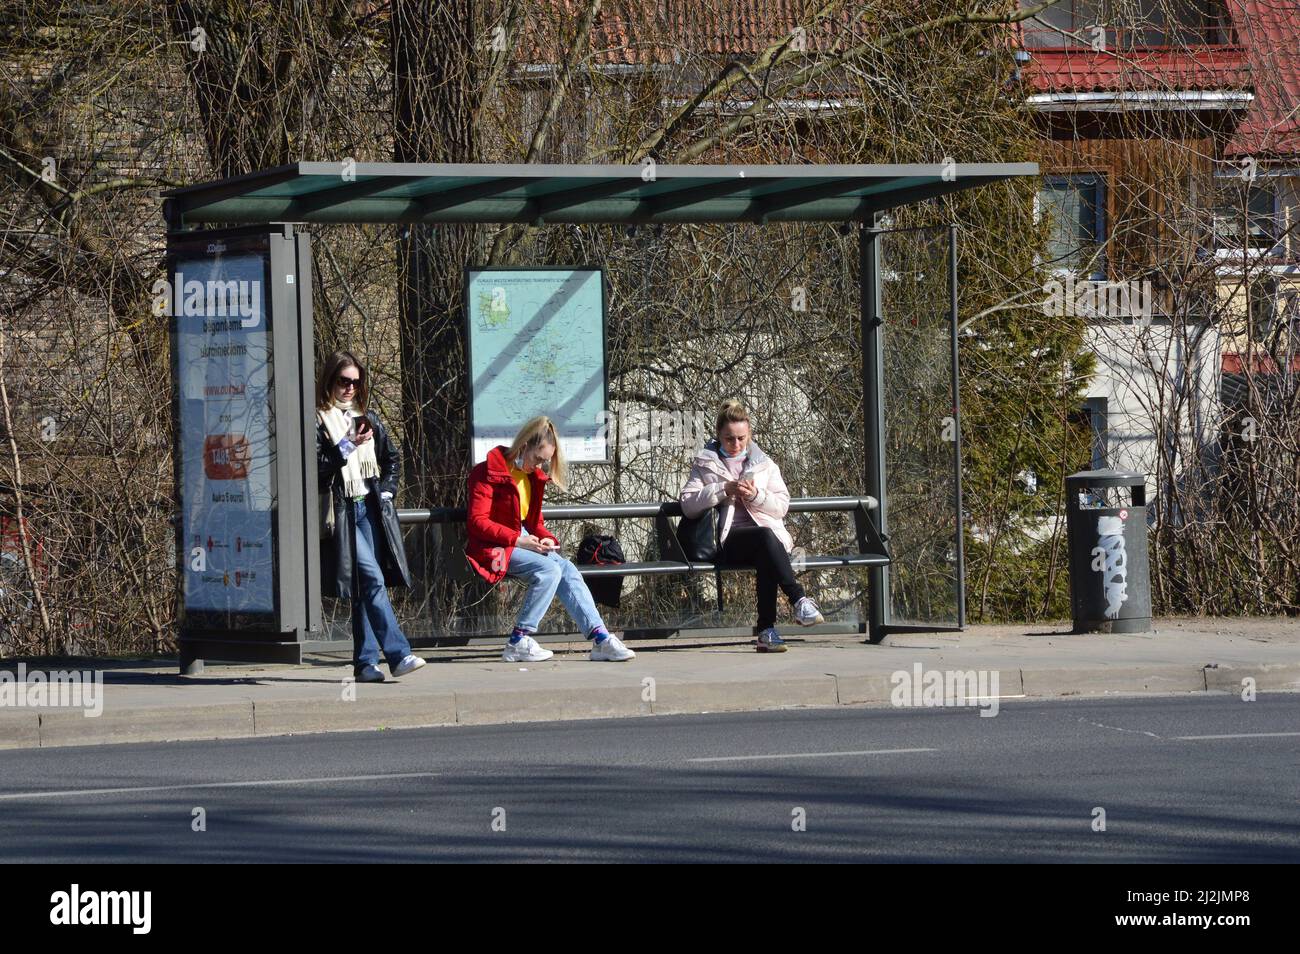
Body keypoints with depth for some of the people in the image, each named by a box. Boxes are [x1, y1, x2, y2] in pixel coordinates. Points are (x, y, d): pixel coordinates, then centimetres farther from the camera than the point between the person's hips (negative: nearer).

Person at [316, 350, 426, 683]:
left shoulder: (367, 417, 16)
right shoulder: (319, 420, -3)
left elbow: (391, 457, 27)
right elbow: (317, 467, -12)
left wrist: (386, 490, 14)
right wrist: (347, 447, -18)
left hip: (370, 506, 6)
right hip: (342, 510, -6)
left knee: (364, 587, 5)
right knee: (372, 579, -16)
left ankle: (365, 662, 8)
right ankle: (398, 655, -20)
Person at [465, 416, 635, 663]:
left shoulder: (534, 476, 17)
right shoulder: (490, 473, -9)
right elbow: (477, 522, -16)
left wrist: (546, 539, 0)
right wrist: (517, 540, -22)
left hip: (523, 540, 8)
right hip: (494, 547, -8)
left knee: (567, 569, -17)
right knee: (549, 569, -29)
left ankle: (601, 640, -24)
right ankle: (518, 642, -28)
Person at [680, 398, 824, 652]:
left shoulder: (765, 464, 23)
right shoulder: (705, 464, 17)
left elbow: (782, 505, 15)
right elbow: (688, 505, 3)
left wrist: (756, 496, -5)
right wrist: (724, 490, -7)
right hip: (729, 540, -2)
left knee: (765, 560, -37)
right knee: (766, 536, -37)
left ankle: (766, 629, -40)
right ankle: (799, 600, -44)